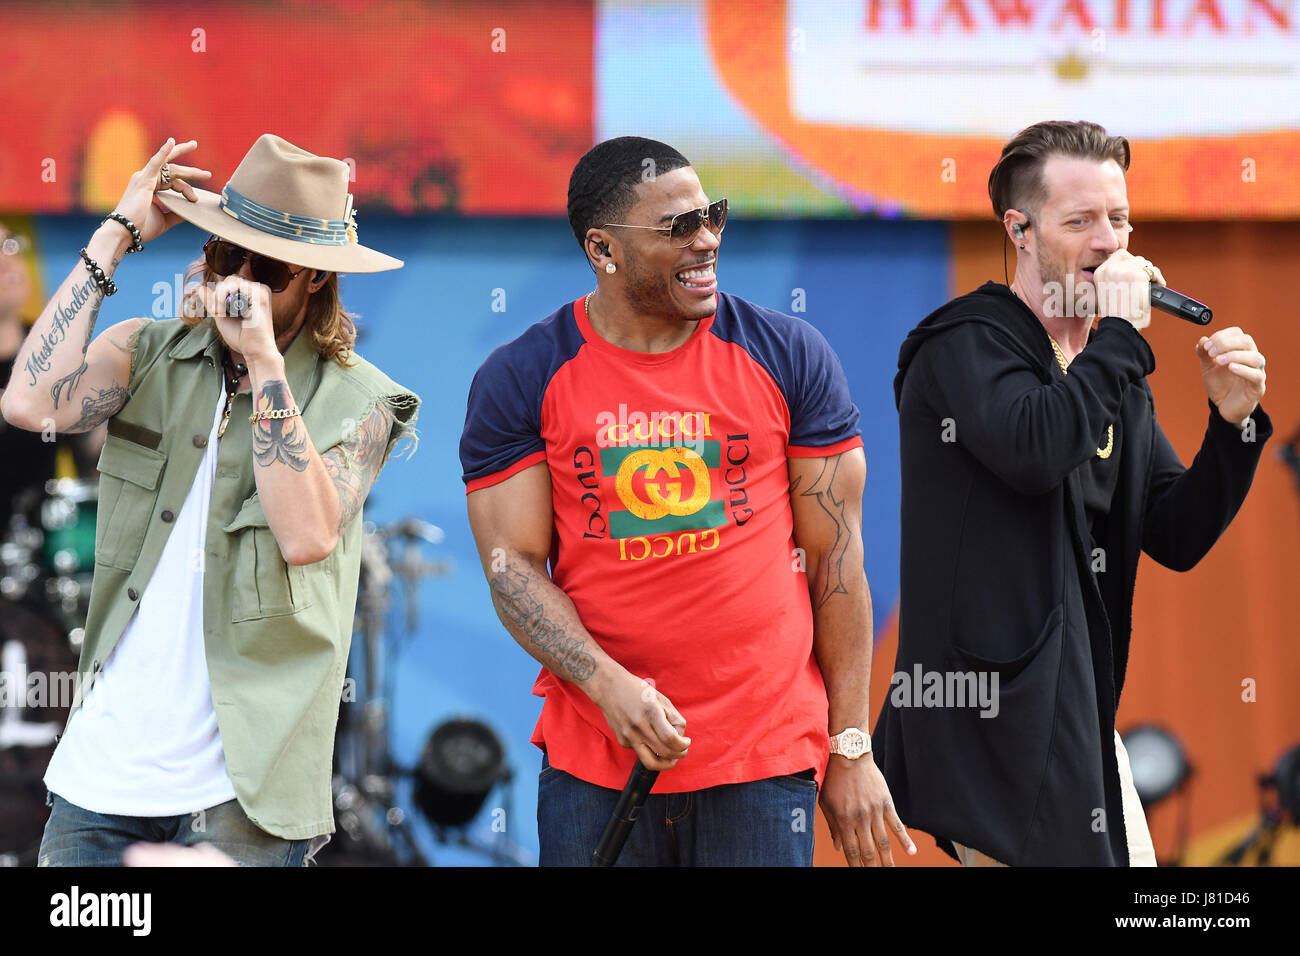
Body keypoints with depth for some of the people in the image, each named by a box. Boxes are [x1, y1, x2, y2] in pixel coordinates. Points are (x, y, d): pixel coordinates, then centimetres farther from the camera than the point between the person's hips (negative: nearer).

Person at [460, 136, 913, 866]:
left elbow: (836, 558, 4)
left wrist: (851, 749, 2)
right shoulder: (521, 380, 2)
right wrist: (609, 687, -17)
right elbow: (511, 564, -1)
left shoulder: (789, 356, 3)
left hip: (766, 764, 0)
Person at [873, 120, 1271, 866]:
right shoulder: (966, 343, -8)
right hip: (997, 712, -9)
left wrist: (1232, 423, -2)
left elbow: (1177, 539, 13)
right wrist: (1120, 331, -17)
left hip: (1082, 710, 9)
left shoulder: (1110, 372, 17)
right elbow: (1034, 450, -28)